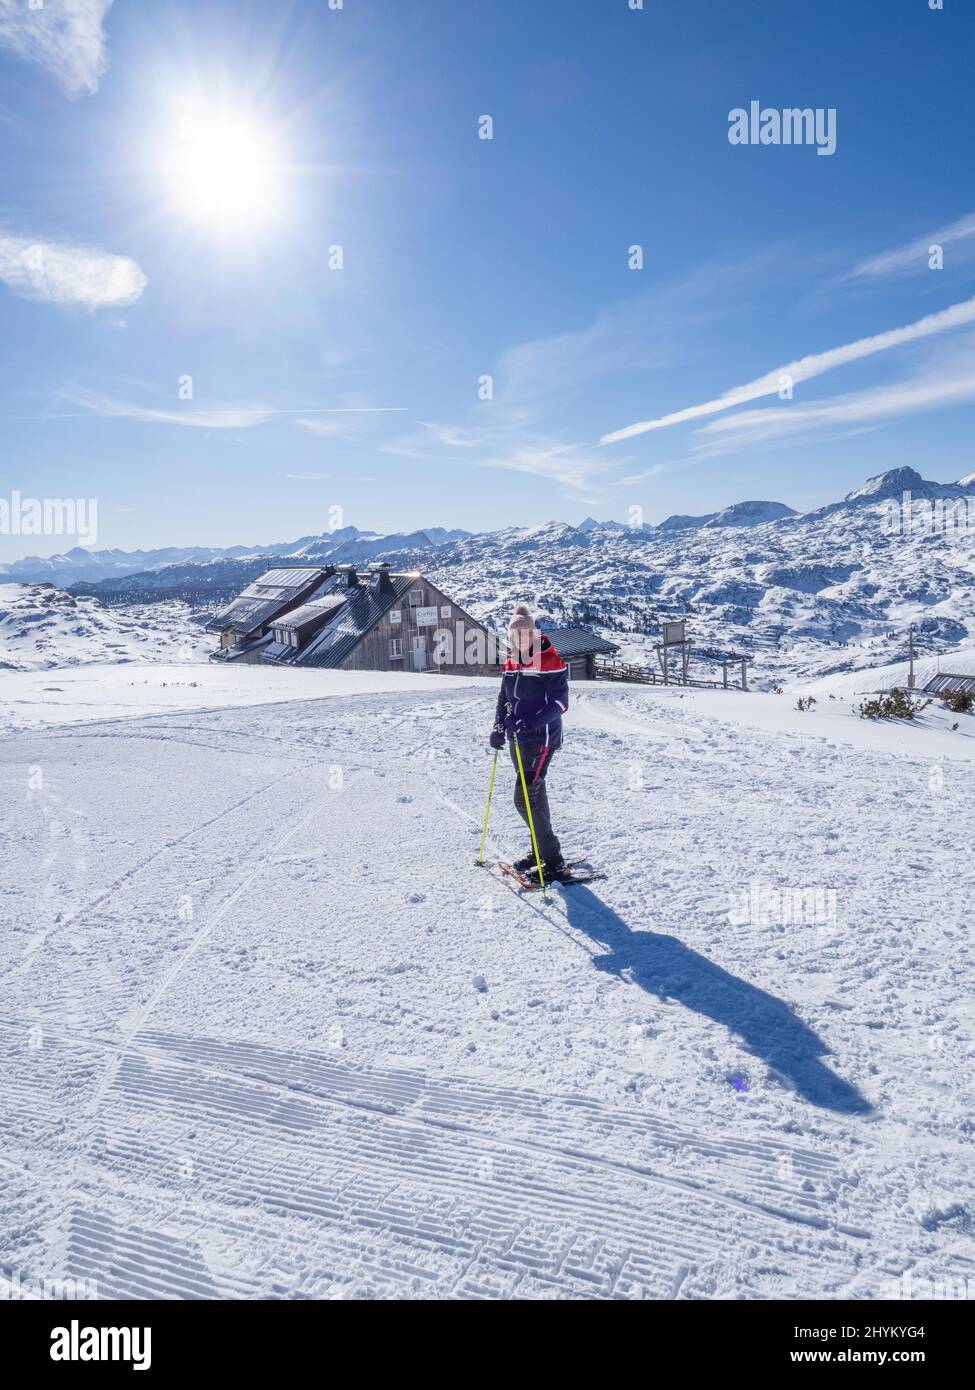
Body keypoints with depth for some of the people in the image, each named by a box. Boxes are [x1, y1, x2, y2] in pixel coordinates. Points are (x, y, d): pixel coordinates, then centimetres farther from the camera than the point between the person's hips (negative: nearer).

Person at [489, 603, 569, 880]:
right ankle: (540, 850, 31)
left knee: (525, 799, -11)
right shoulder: (511, 664, 12)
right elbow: (504, 699, 18)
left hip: (541, 739, -8)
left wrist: (532, 721, -28)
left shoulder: (551, 662, -11)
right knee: (535, 794, 17)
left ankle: (554, 861, -4)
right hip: (518, 738, 8)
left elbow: (560, 702, -16)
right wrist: (499, 727, 3)